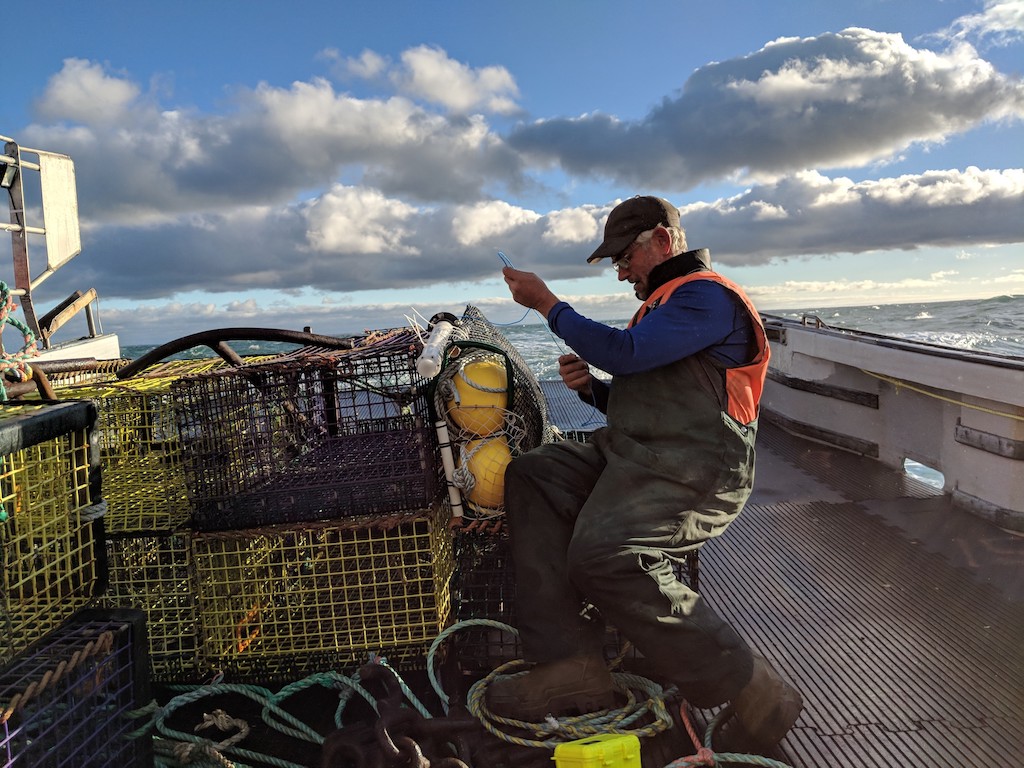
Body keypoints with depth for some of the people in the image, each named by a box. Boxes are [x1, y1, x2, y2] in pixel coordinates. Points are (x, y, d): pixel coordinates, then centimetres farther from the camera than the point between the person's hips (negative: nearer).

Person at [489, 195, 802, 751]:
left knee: (606, 557, -31)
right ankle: (569, 665, -13)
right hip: (633, 456, 10)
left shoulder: (707, 294, -6)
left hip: (690, 473, -10)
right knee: (532, 475, -5)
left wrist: (546, 303, -8)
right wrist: (590, 386, 8)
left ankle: (751, 693, -14)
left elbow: (624, 353, -19)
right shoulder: (664, 302, 26)